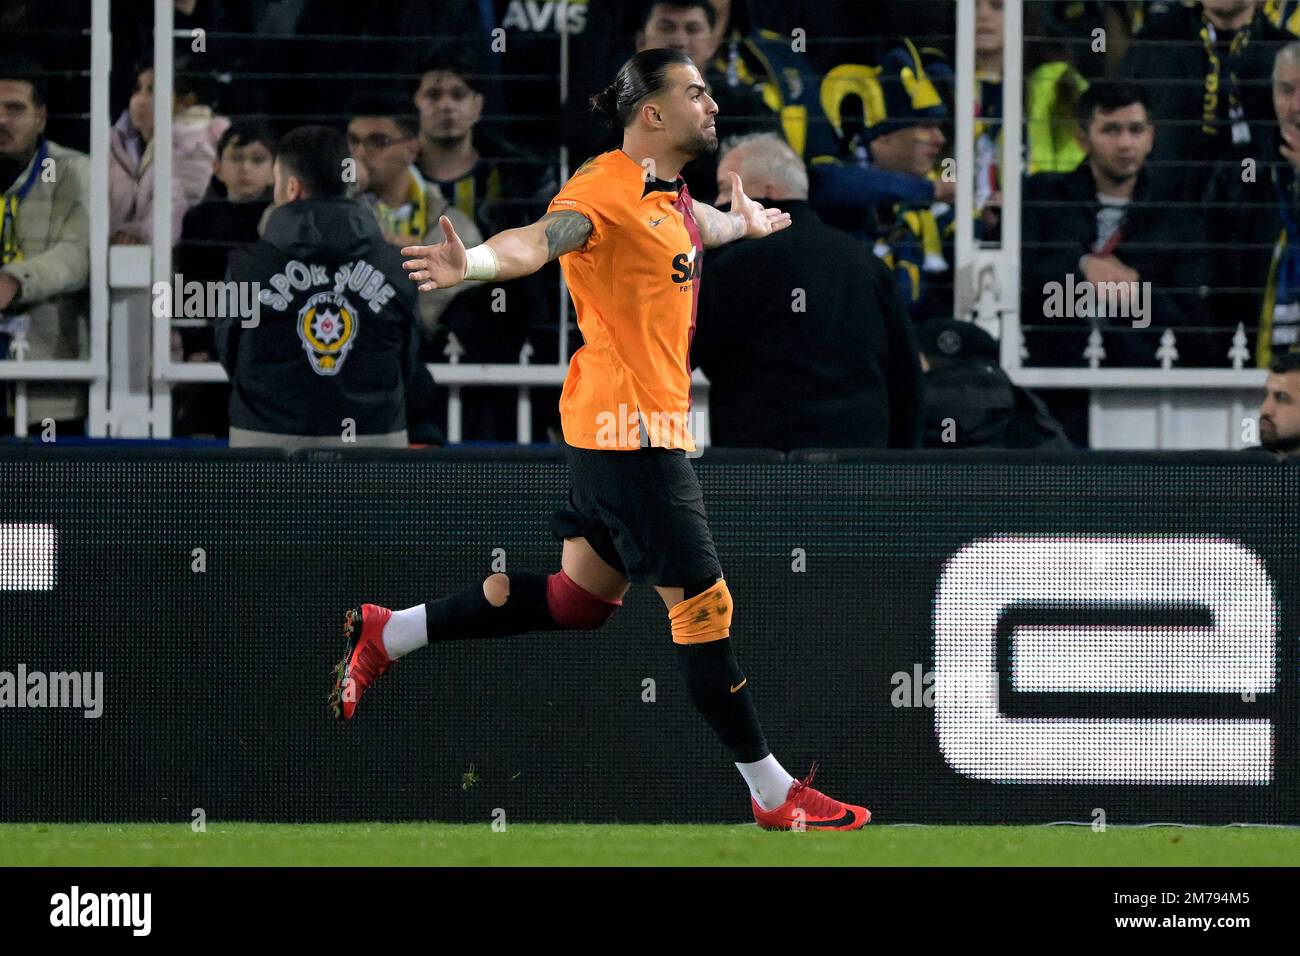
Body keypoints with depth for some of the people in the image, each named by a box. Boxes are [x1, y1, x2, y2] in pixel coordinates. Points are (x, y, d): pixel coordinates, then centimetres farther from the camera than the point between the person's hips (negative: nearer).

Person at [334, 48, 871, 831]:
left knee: (581, 597, 16)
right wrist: (473, 264, -57)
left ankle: (386, 634, 22)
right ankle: (774, 795, 3)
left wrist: (745, 224, 61)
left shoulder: (672, 198, 13)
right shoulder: (610, 187, -17)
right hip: (633, 430, -10)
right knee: (702, 603, -4)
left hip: (650, 425, 10)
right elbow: (540, 239, -36)